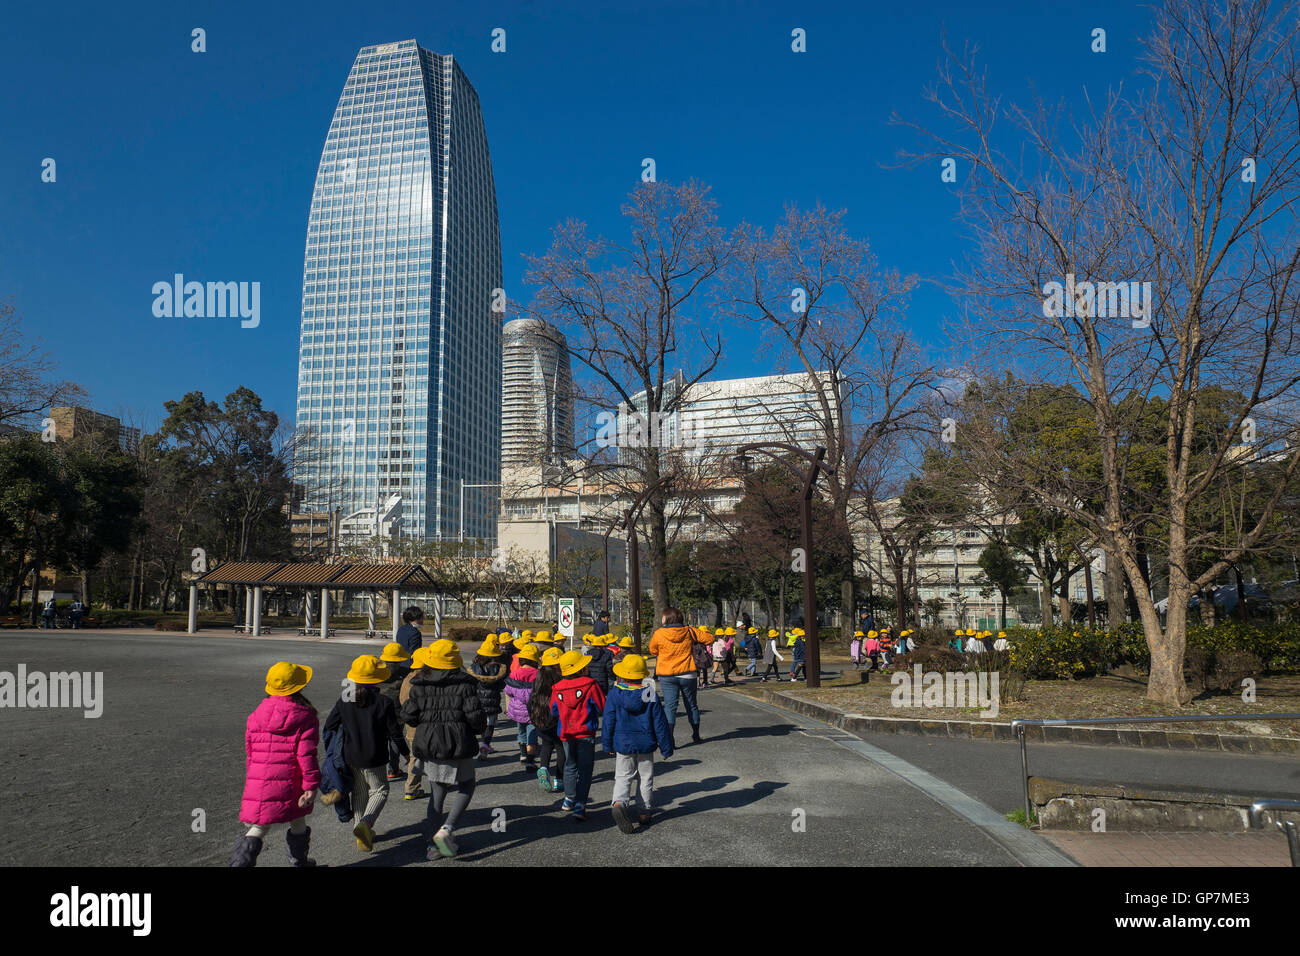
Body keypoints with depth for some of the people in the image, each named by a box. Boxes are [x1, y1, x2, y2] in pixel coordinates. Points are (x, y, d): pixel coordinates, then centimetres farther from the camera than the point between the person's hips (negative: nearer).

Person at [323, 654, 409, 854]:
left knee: (359, 792, 21)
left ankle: (362, 831, 25)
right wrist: (405, 752, 8)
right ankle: (365, 823, -11)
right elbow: (394, 732, -8)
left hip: (350, 757, 4)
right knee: (379, 791, 13)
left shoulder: (344, 701, -5)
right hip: (373, 758, -4)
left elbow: (329, 726, 3)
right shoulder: (383, 703, -15)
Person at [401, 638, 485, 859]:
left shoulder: (419, 685, 0)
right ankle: (446, 829, -6)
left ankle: (433, 844, 15)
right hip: (458, 745, -3)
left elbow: (408, 717, 0)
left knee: (437, 791, 17)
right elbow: (475, 715, -14)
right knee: (465, 787, 15)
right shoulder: (465, 684, -9)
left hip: (429, 746, 4)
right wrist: (480, 727, 8)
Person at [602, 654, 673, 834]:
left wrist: (608, 745, 8)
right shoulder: (650, 695, -9)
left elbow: (608, 722, -5)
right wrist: (666, 748, 5)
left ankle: (619, 803, -17)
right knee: (646, 777, 16)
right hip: (645, 744, 0)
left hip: (622, 744, 0)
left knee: (623, 777, 9)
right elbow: (660, 723, -5)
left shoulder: (614, 694, -10)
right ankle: (646, 812, 23)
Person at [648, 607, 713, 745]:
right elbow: (708, 638, 1)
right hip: (687, 675, 2)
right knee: (691, 705, 15)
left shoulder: (658, 634, -8)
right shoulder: (689, 631, -4)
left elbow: (653, 651, 7)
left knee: (670, 706, -1)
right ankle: (696, 736, 28)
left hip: (667, 676, -2)